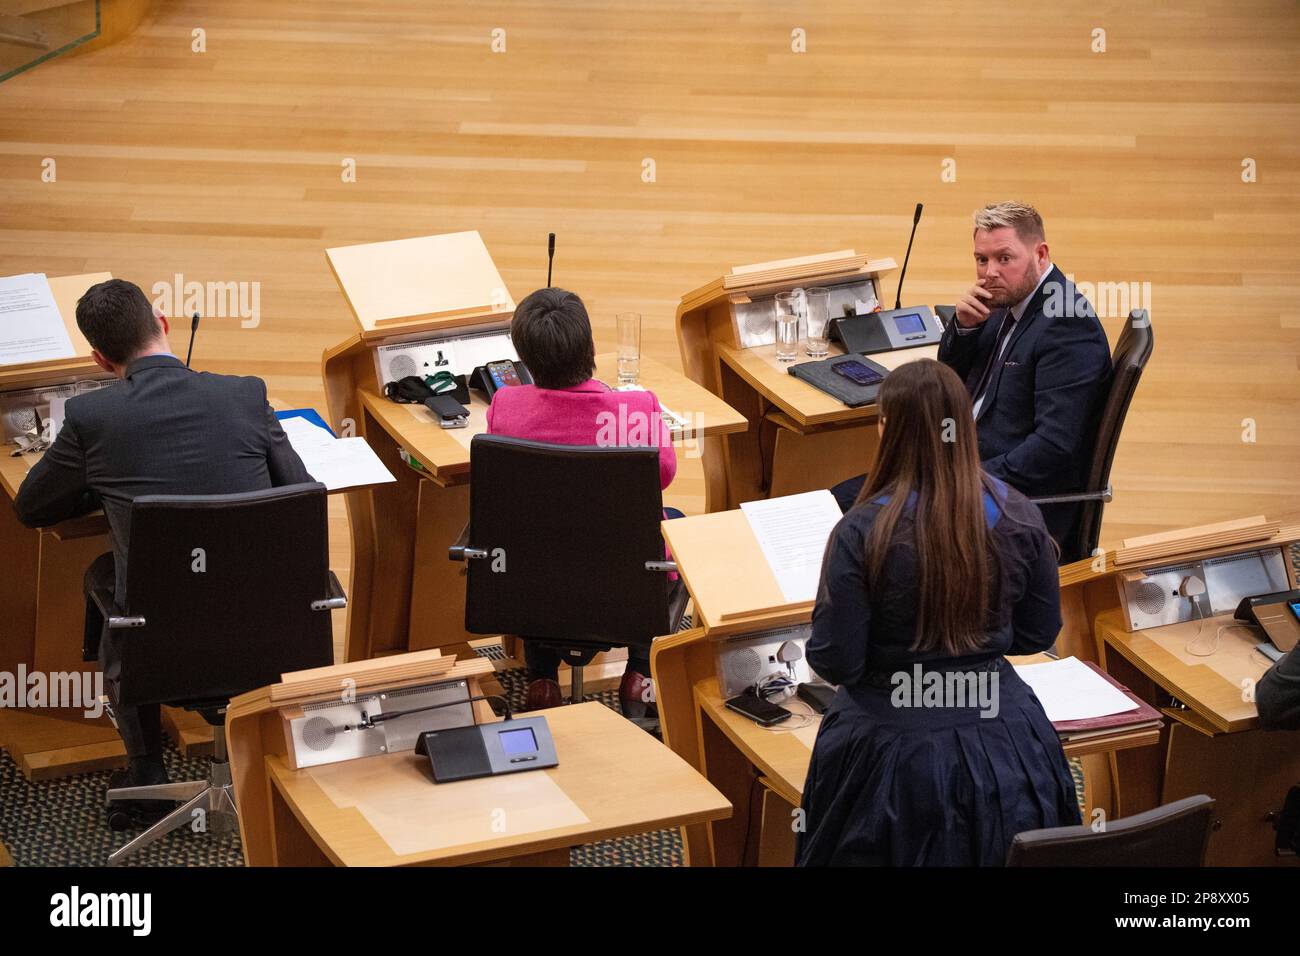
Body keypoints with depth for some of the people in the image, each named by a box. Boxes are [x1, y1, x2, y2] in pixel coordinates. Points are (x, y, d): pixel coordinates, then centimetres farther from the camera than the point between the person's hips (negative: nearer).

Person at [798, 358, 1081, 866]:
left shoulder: (862, 533, -21)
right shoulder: (1019, 518, -9)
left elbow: (834, 663, -15)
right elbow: (1039, 634, 4)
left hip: (897, 753, -3)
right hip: (1002, 744, 3)